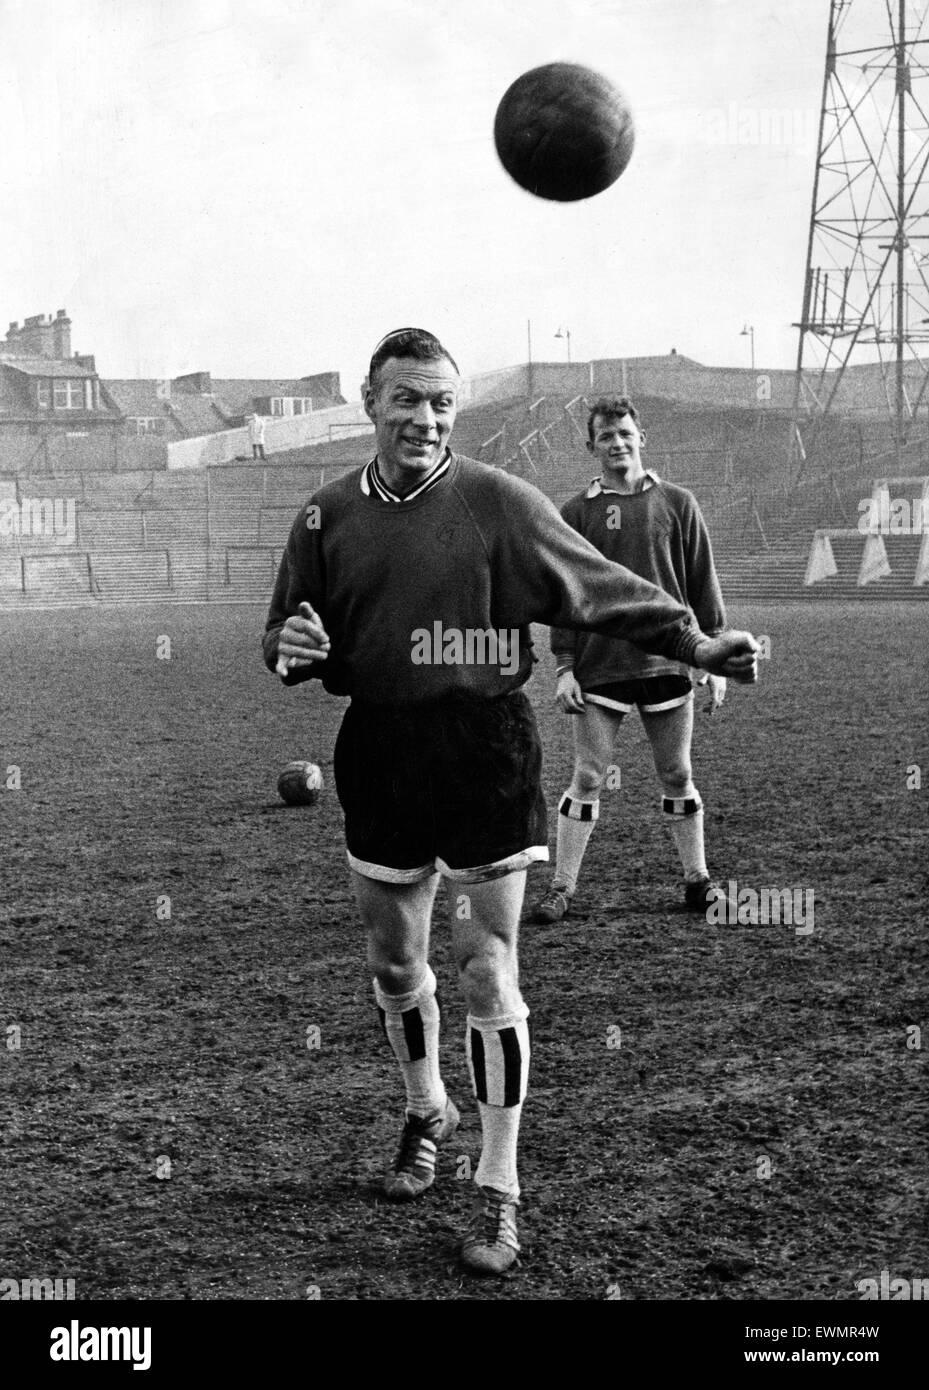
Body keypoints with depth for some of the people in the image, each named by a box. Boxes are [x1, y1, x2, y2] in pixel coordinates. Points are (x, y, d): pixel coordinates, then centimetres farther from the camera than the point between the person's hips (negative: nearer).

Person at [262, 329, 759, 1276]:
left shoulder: (498, 503, -4)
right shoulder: (327, 516, 5)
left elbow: (602, 591, 0)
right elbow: (288, 640, 12)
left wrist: (696, 646, -5)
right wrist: (291, 651, -11)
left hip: (485, 760, -3)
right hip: (380, 762, 4)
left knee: (487, 974, -2)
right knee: (393, 962, 16)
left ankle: (498, 1190, 10)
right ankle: (426, 1111, 44)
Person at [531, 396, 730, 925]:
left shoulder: (677, 503, 4)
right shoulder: (577, 512, 3)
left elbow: (703, 584, 6)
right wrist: (564, 667, -3)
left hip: (667, 663, 1)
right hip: (599, 668, 0)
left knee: (678, 777, 8)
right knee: (588, 778, 0)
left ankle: (698, 880, 21)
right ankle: (563, 886, 8)